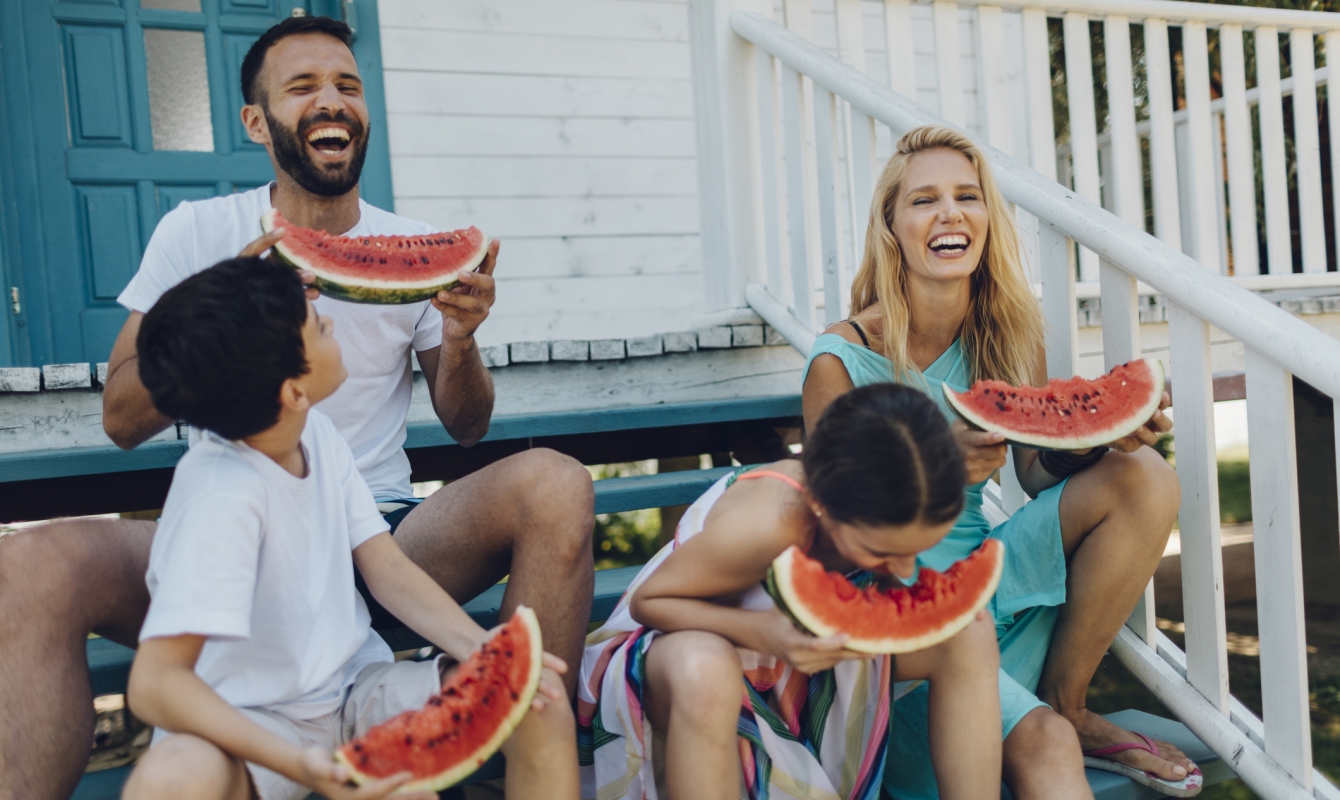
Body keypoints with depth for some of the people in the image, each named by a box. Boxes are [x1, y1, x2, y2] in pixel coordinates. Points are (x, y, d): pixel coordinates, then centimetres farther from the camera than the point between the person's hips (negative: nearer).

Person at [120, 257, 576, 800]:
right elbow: (155, 683, -29)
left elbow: (387, 567, 1)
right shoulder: (222, 497, -26)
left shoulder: (316, 433, -2)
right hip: (252, 724, -6)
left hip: (358, 689, 6)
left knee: (541, 704, -13)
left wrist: (481, 648, -15)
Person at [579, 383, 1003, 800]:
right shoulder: (763, 525, -41)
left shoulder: (884, 512, -24)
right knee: (704, 671, -45)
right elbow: (648, 601, -26)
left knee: (969, 633, -17)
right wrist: (762, 633, -44)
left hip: (806, 647, 6)